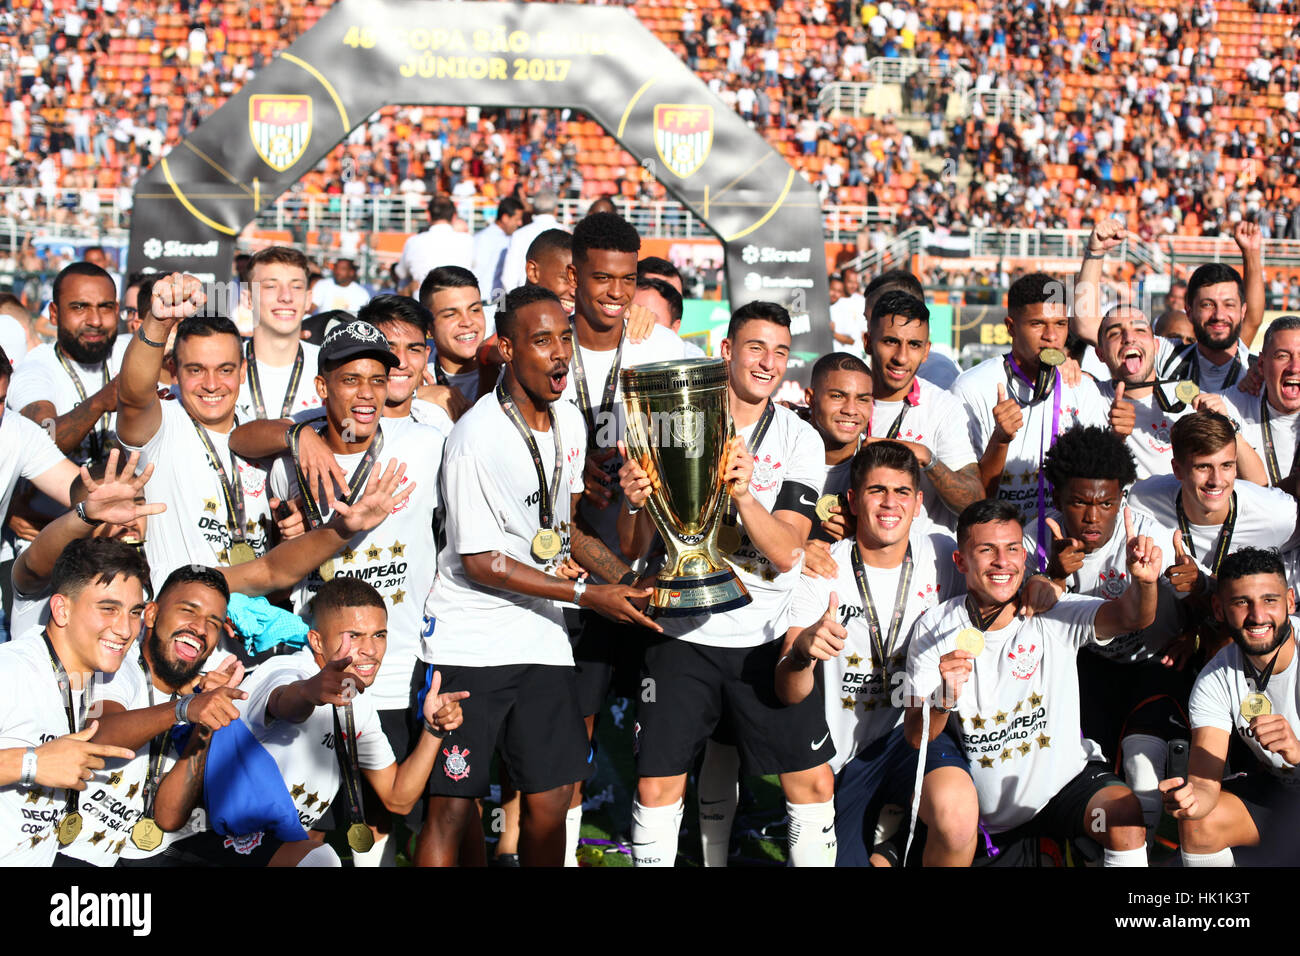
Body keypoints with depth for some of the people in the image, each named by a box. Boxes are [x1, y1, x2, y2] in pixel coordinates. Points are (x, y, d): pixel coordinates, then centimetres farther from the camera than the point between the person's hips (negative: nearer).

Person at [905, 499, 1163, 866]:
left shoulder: (1053, 614, -8)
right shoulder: (935, 629, -7)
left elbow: (1131, 616, -25)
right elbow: (917, 738, -8)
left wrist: (1143, 581, -48)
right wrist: (944, 699, -30)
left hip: (1064, 778, -2)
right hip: (984, 806, 2)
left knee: (1124, 812, -27)